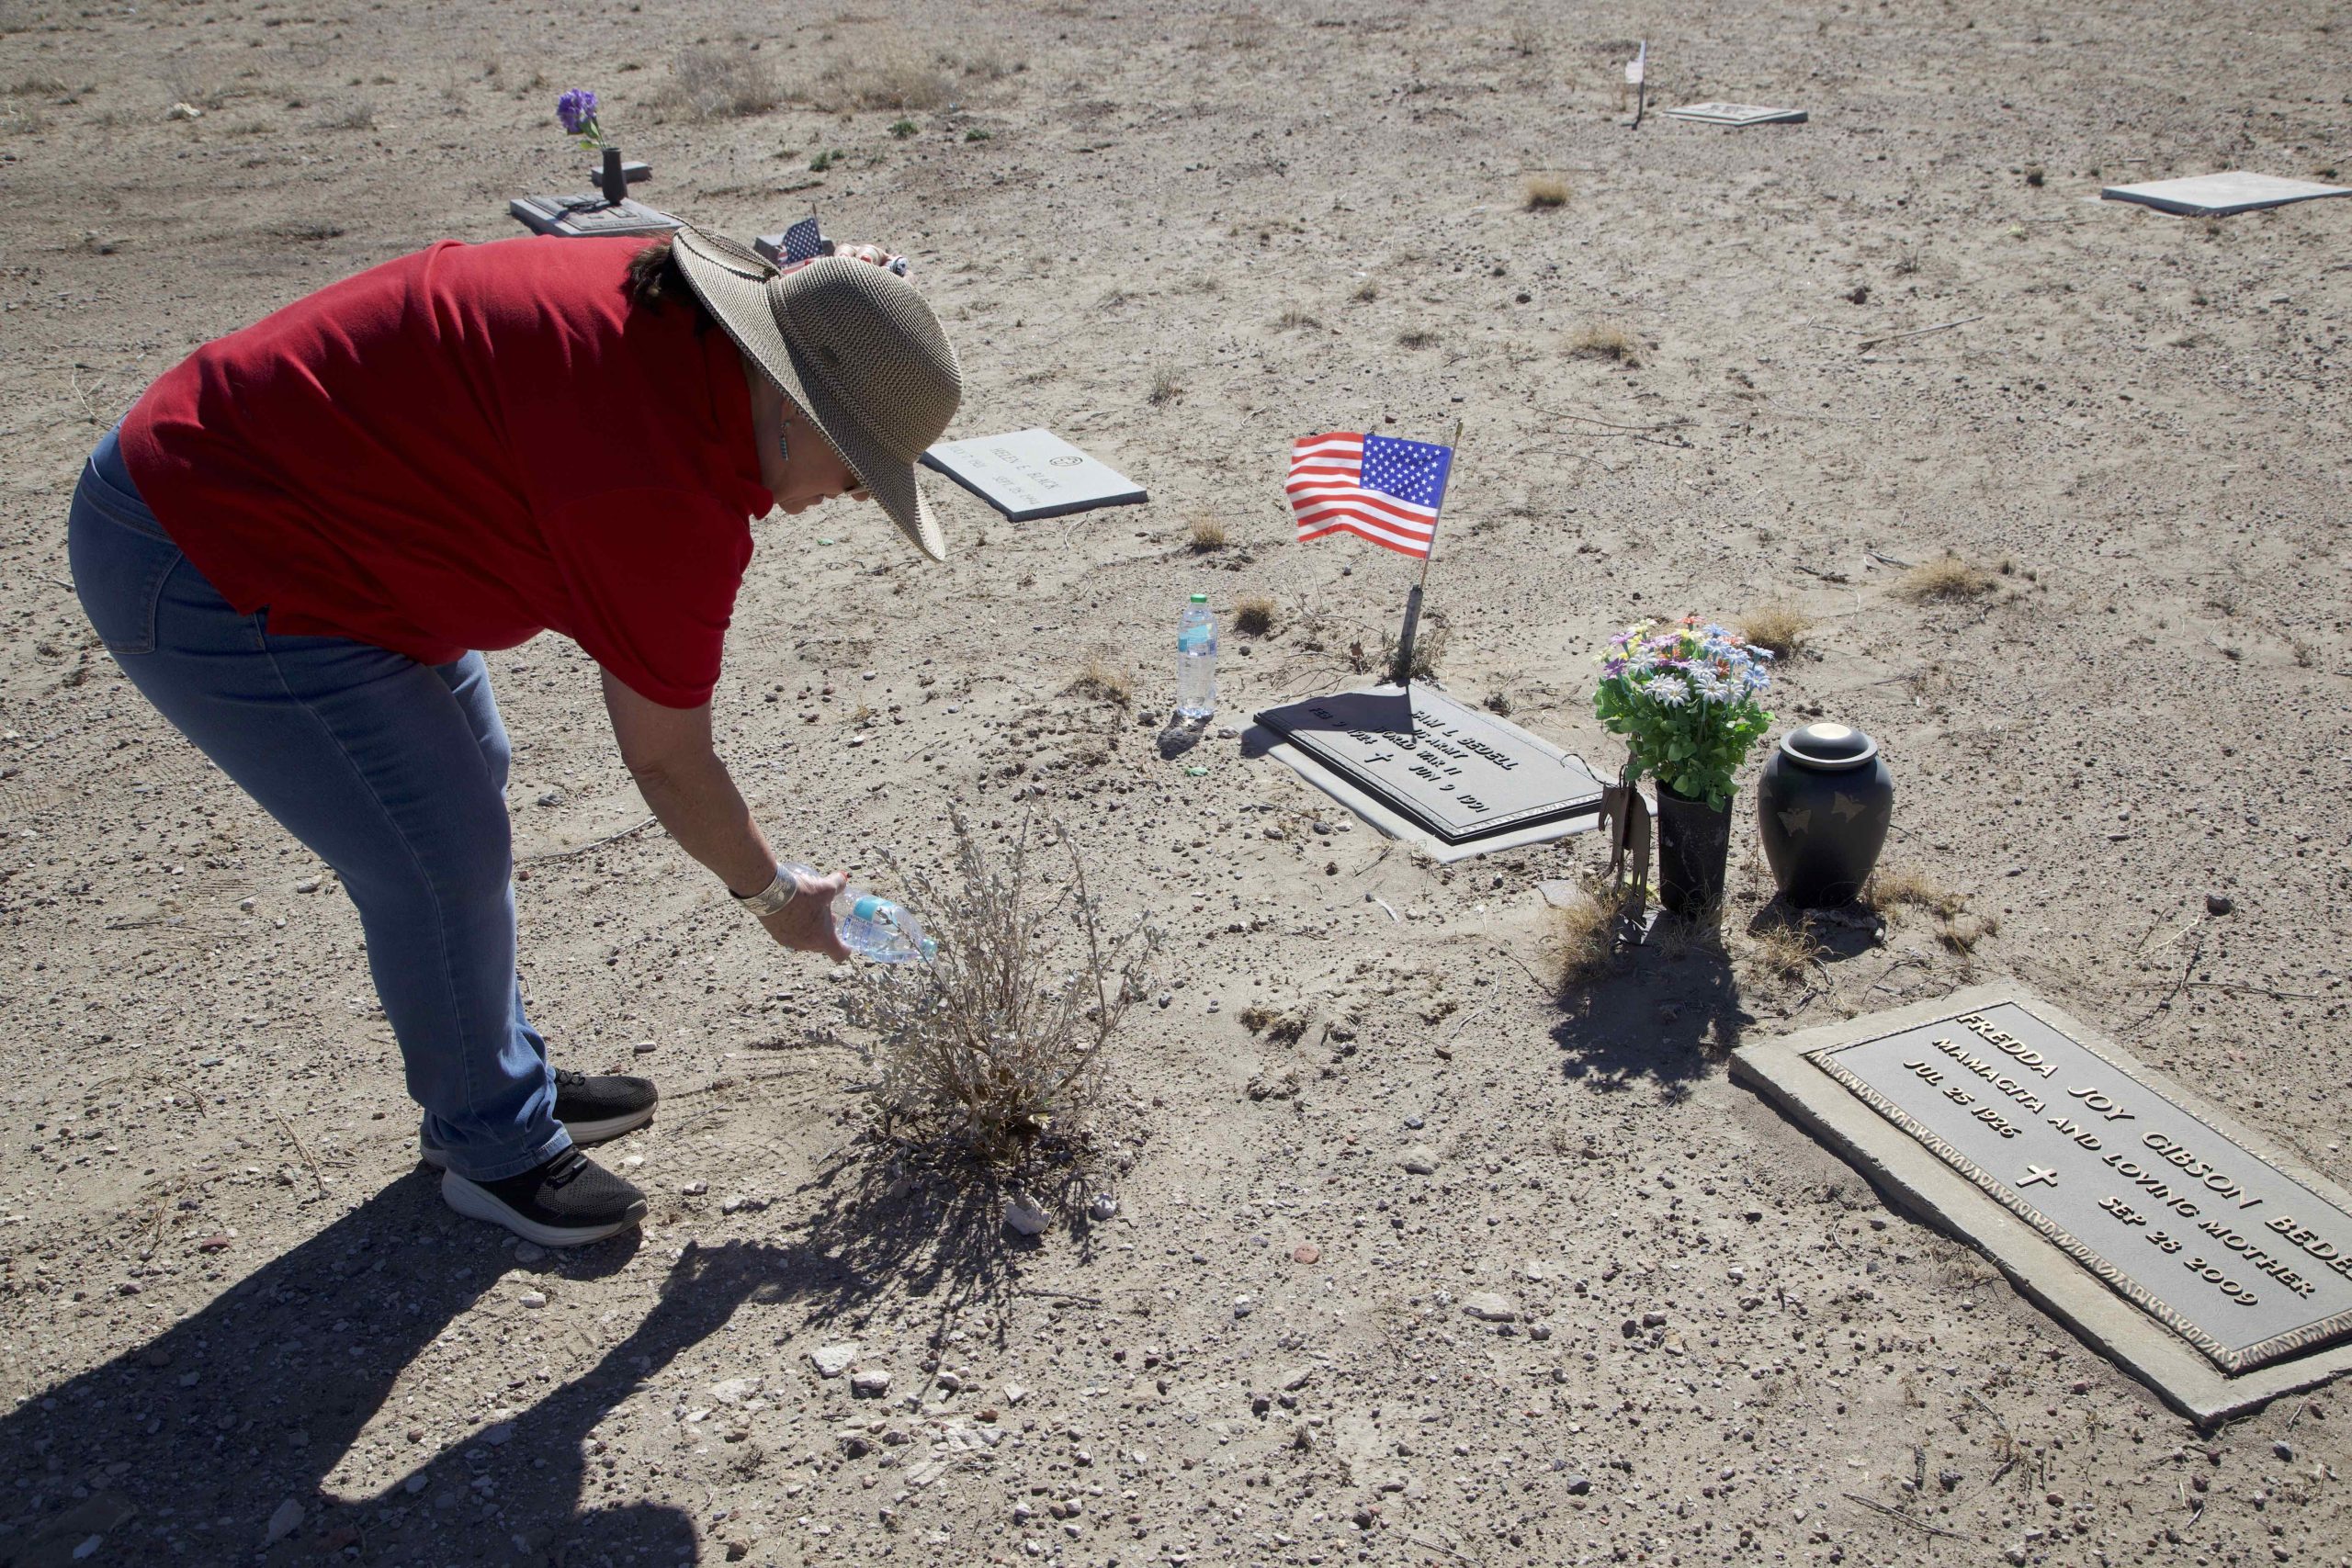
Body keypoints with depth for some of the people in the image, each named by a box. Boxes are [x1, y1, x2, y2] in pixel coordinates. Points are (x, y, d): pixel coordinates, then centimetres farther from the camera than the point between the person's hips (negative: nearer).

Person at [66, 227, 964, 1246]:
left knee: (467, 781, 19)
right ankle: (494, 1149, 17)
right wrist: (771, 895, -1)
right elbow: (666, 762, -17)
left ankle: (504, 1081, 36)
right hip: (208, 583, -11)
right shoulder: (671, 492, -28)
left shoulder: (668, 317, -3)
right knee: (446, 864, -6)